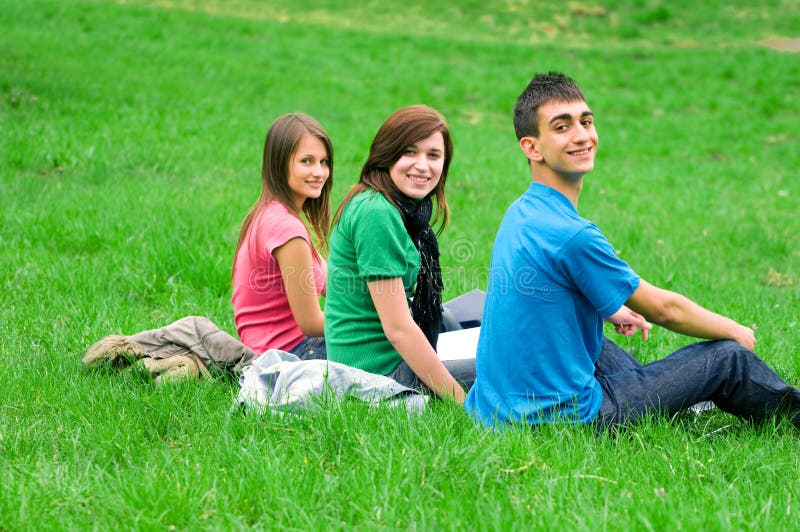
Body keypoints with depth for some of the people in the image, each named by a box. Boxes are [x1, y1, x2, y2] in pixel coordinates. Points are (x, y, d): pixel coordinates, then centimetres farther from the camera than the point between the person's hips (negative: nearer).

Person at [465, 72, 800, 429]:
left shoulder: (521, 213, 5)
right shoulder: (572, 235, -23)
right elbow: (664, 309, -9)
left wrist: (613, 310, 32)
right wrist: (735, 331, 8)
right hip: (561, 419, -9)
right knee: (731, 357, 1)